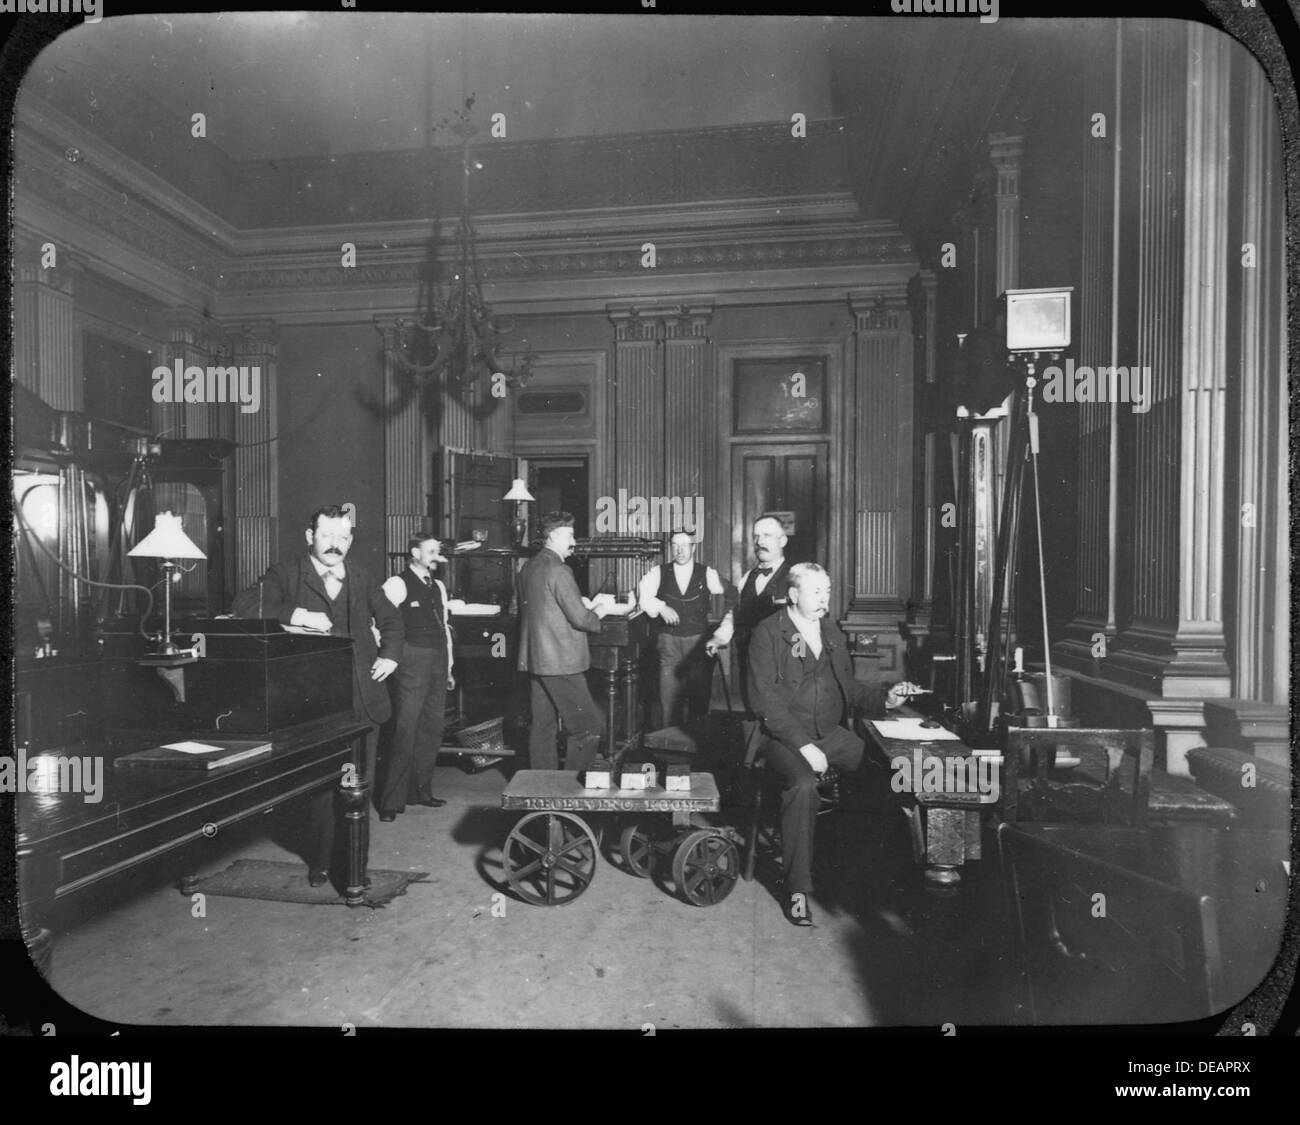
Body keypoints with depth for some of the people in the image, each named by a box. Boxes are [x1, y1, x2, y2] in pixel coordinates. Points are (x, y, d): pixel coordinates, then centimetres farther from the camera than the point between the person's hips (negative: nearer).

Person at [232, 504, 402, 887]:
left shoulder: (361, 577, 14)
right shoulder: (286, 574, 1)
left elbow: (391, 619, 26)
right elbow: (242, 608, -13)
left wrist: (390, 654, 10)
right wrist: (294, 614, -23)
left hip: (364, 699, 4)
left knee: (359, 786, 10)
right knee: (322, 787, 0)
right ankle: (321, 865, 21)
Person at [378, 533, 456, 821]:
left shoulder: (438, 587, 16)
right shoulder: (397, 584, -6)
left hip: (437, 665, 7)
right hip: (412, 664, -7)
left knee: (432, 731, 12)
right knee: (405, 732, -6)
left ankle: (420, 791, 24)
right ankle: (392, 801, 3)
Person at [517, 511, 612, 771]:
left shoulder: (528, 567, 12)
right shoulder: (558, 571, -16)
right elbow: (580, 619, -19)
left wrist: (578, 603, 18)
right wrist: (598, 612, 1)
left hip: (533, 660, 9)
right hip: (561, 662, -9)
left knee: (542, 727, 13)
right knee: (588, 728, -2)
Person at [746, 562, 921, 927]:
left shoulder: (832, 631, 14)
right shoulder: (768, 633, -7)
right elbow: (765, 700, -14)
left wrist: (884, 699, 4)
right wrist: (804, 745, -20)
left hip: (831, 733, 6)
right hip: (784, 736, -5)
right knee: (803, 785, -33)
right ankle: (796, 890, -19)